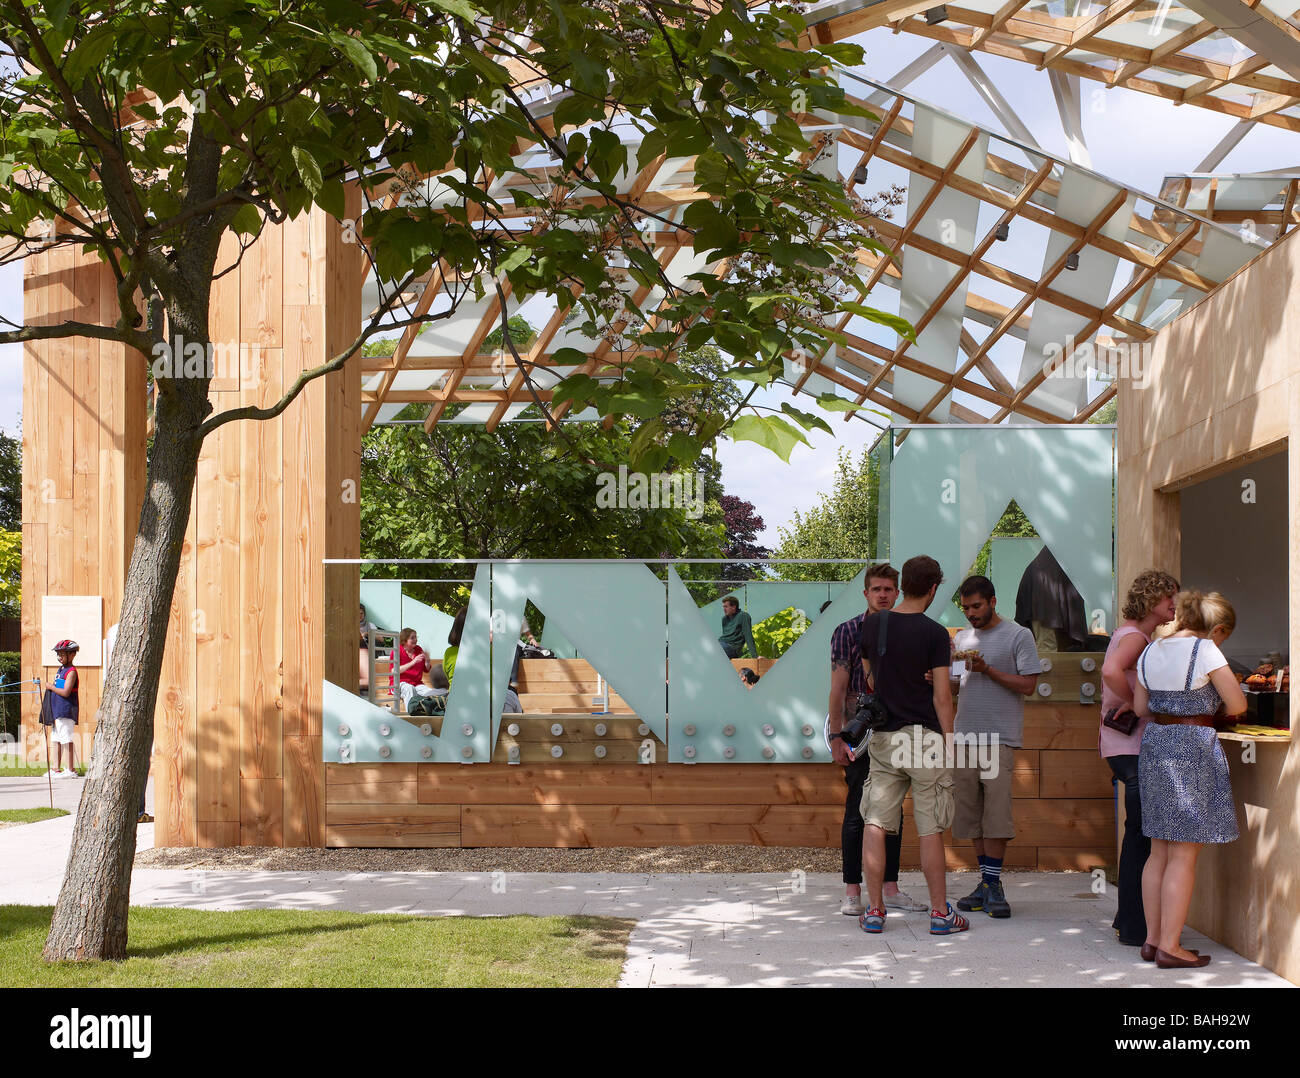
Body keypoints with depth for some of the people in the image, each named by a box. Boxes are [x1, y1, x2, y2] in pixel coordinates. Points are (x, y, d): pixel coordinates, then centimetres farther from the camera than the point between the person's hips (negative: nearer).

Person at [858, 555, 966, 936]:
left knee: (875, 824, 6)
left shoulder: (872, 624, 4)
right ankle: (940, 912, 9)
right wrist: (948, 741, -2)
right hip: (924, 736, -4)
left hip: (882, 737, 4)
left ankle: (874, 910, 7)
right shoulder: (934, 633, -9)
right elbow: (941, 696, -9)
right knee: (931, 830, 3)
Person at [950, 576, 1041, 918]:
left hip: (999, 738, -5)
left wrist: (987, 670, -12)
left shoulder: (1019, 636, 2)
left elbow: (1027, 685, -4)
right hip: (964, 737, 5)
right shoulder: (961, 638, 18)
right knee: (971, 815, 5)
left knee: (996, 814, -9)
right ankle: (986, 884, 12)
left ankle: (993, 885, -5)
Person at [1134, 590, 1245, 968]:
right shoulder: (1205, 650, -11)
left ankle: (1152, 938, 17)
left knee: (1160, 851, 14)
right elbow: (1238, 704, -7)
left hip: (1153, 744, 7)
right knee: (1184, 855, -3)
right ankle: (1169, 947, -2)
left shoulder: (1151, 651, 9)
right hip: (1193, 749, -7)